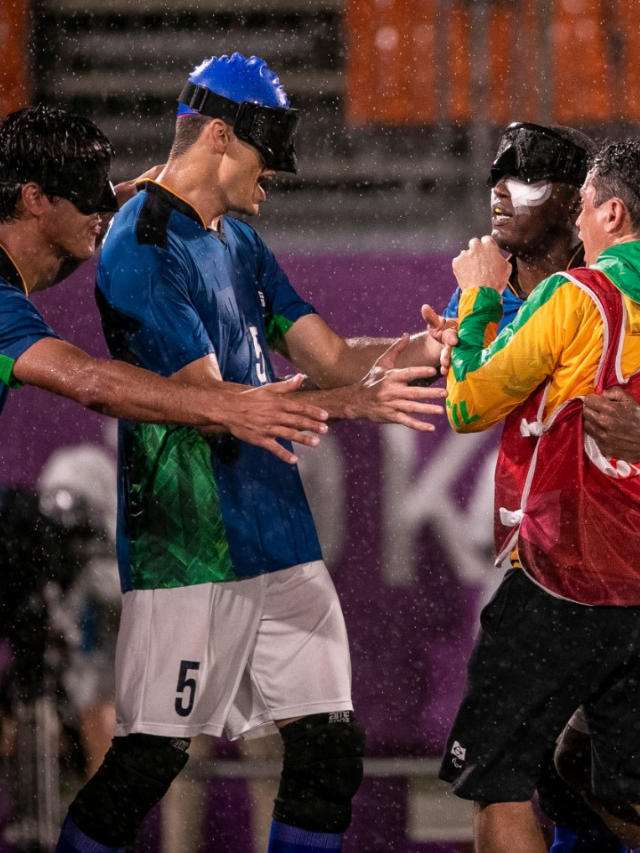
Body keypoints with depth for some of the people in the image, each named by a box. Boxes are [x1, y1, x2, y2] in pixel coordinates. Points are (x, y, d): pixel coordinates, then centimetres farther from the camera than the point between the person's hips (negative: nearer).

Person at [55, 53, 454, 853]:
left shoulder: (238, 241, 16)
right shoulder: (141, 249, -13)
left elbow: (325, 354, 14)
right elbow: (211, 404, -19)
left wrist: (424, 347, -4)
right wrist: (352, 402, -26)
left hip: (279, 539, 9)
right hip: (189, 550, -8)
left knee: (330, 743, 4)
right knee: (151, 758, -7)